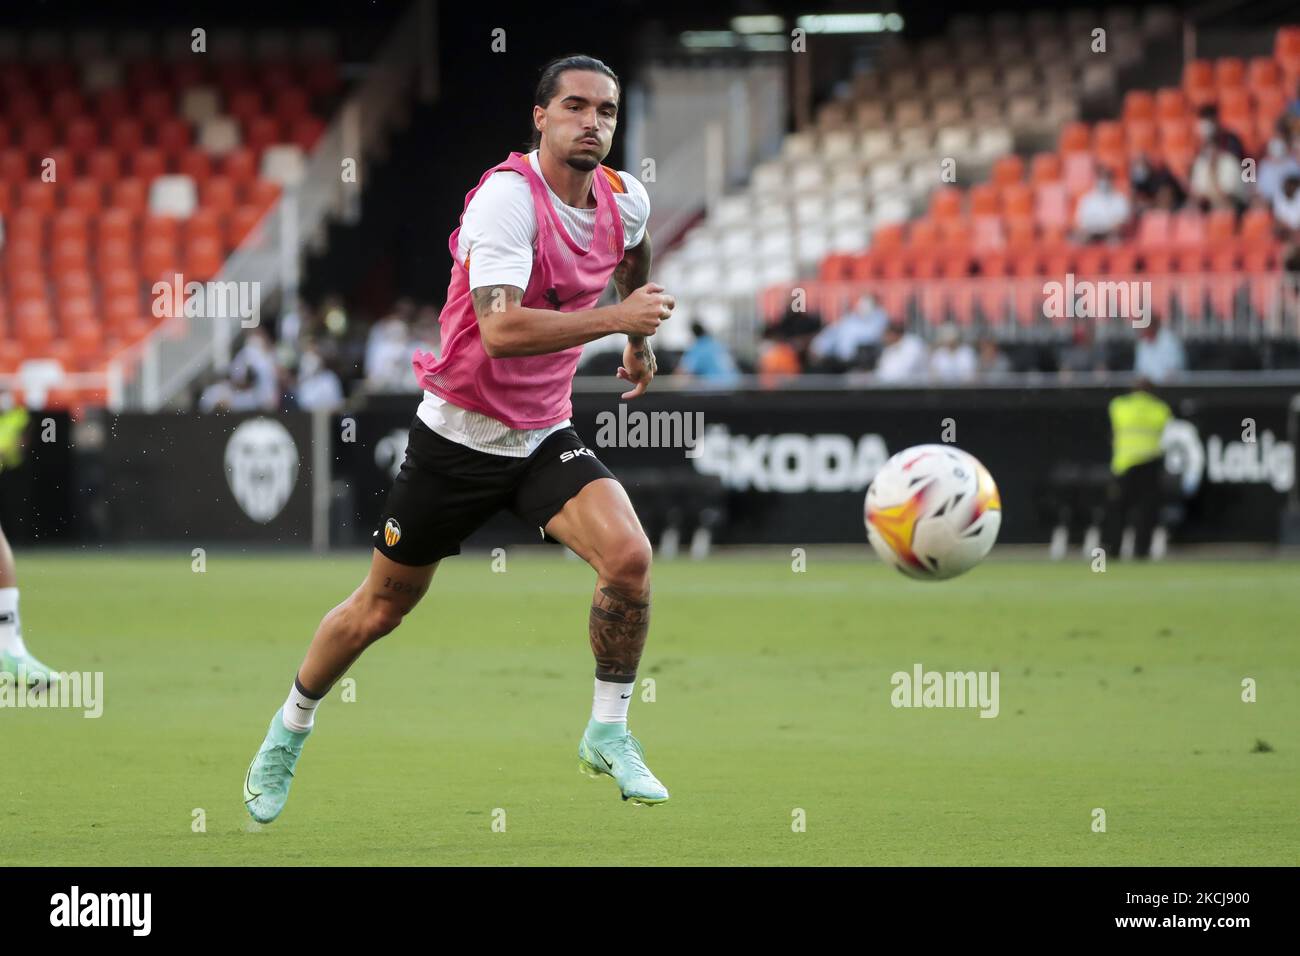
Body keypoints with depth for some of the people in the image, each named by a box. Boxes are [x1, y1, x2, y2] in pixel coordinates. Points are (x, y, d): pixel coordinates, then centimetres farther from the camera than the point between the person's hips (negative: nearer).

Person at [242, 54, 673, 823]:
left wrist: (642, 343, 30)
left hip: (545, 436, 4)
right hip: (459, 435, -4)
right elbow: (501, 328, -36)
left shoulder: (625, 200, -2)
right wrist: (616, 318, -36)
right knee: (381, 608, 10)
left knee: (628, 557, -21)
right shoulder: (509, 196, -24)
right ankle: (288, 735, 35)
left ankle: (608, 734, -3)